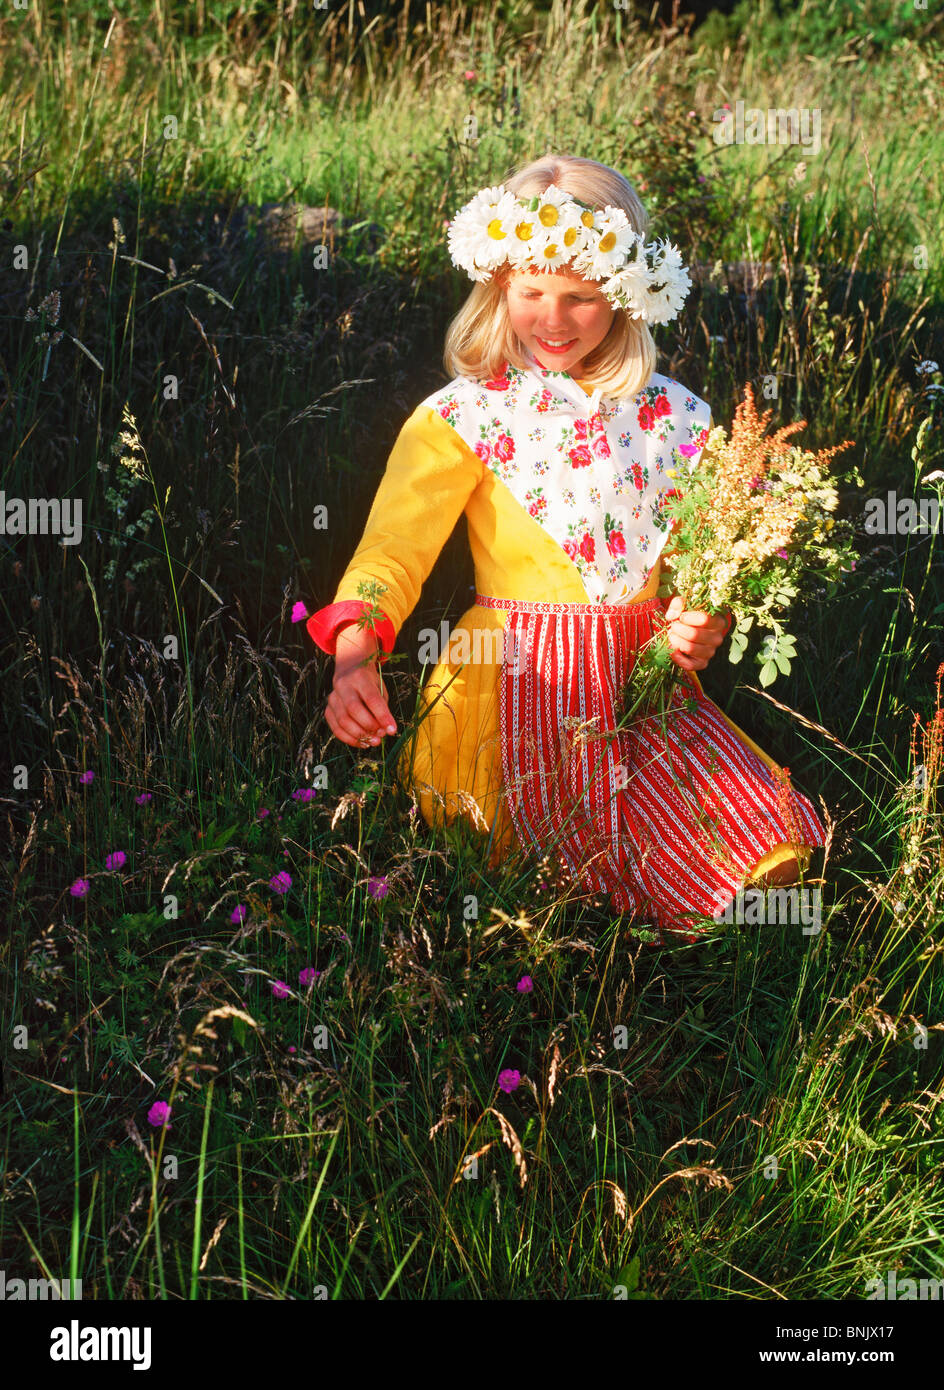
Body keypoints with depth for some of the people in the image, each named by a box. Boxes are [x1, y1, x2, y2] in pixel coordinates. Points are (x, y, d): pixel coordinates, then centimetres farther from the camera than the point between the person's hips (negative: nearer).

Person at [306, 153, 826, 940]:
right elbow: (393, 547, -15)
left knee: (776, 853, -5)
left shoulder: (673, 418, 6)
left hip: (649, 684, 5)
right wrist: (355, 657, -34)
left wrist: (706, 623, -10)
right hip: (523, 696, -5)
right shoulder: (463, 419, -5)